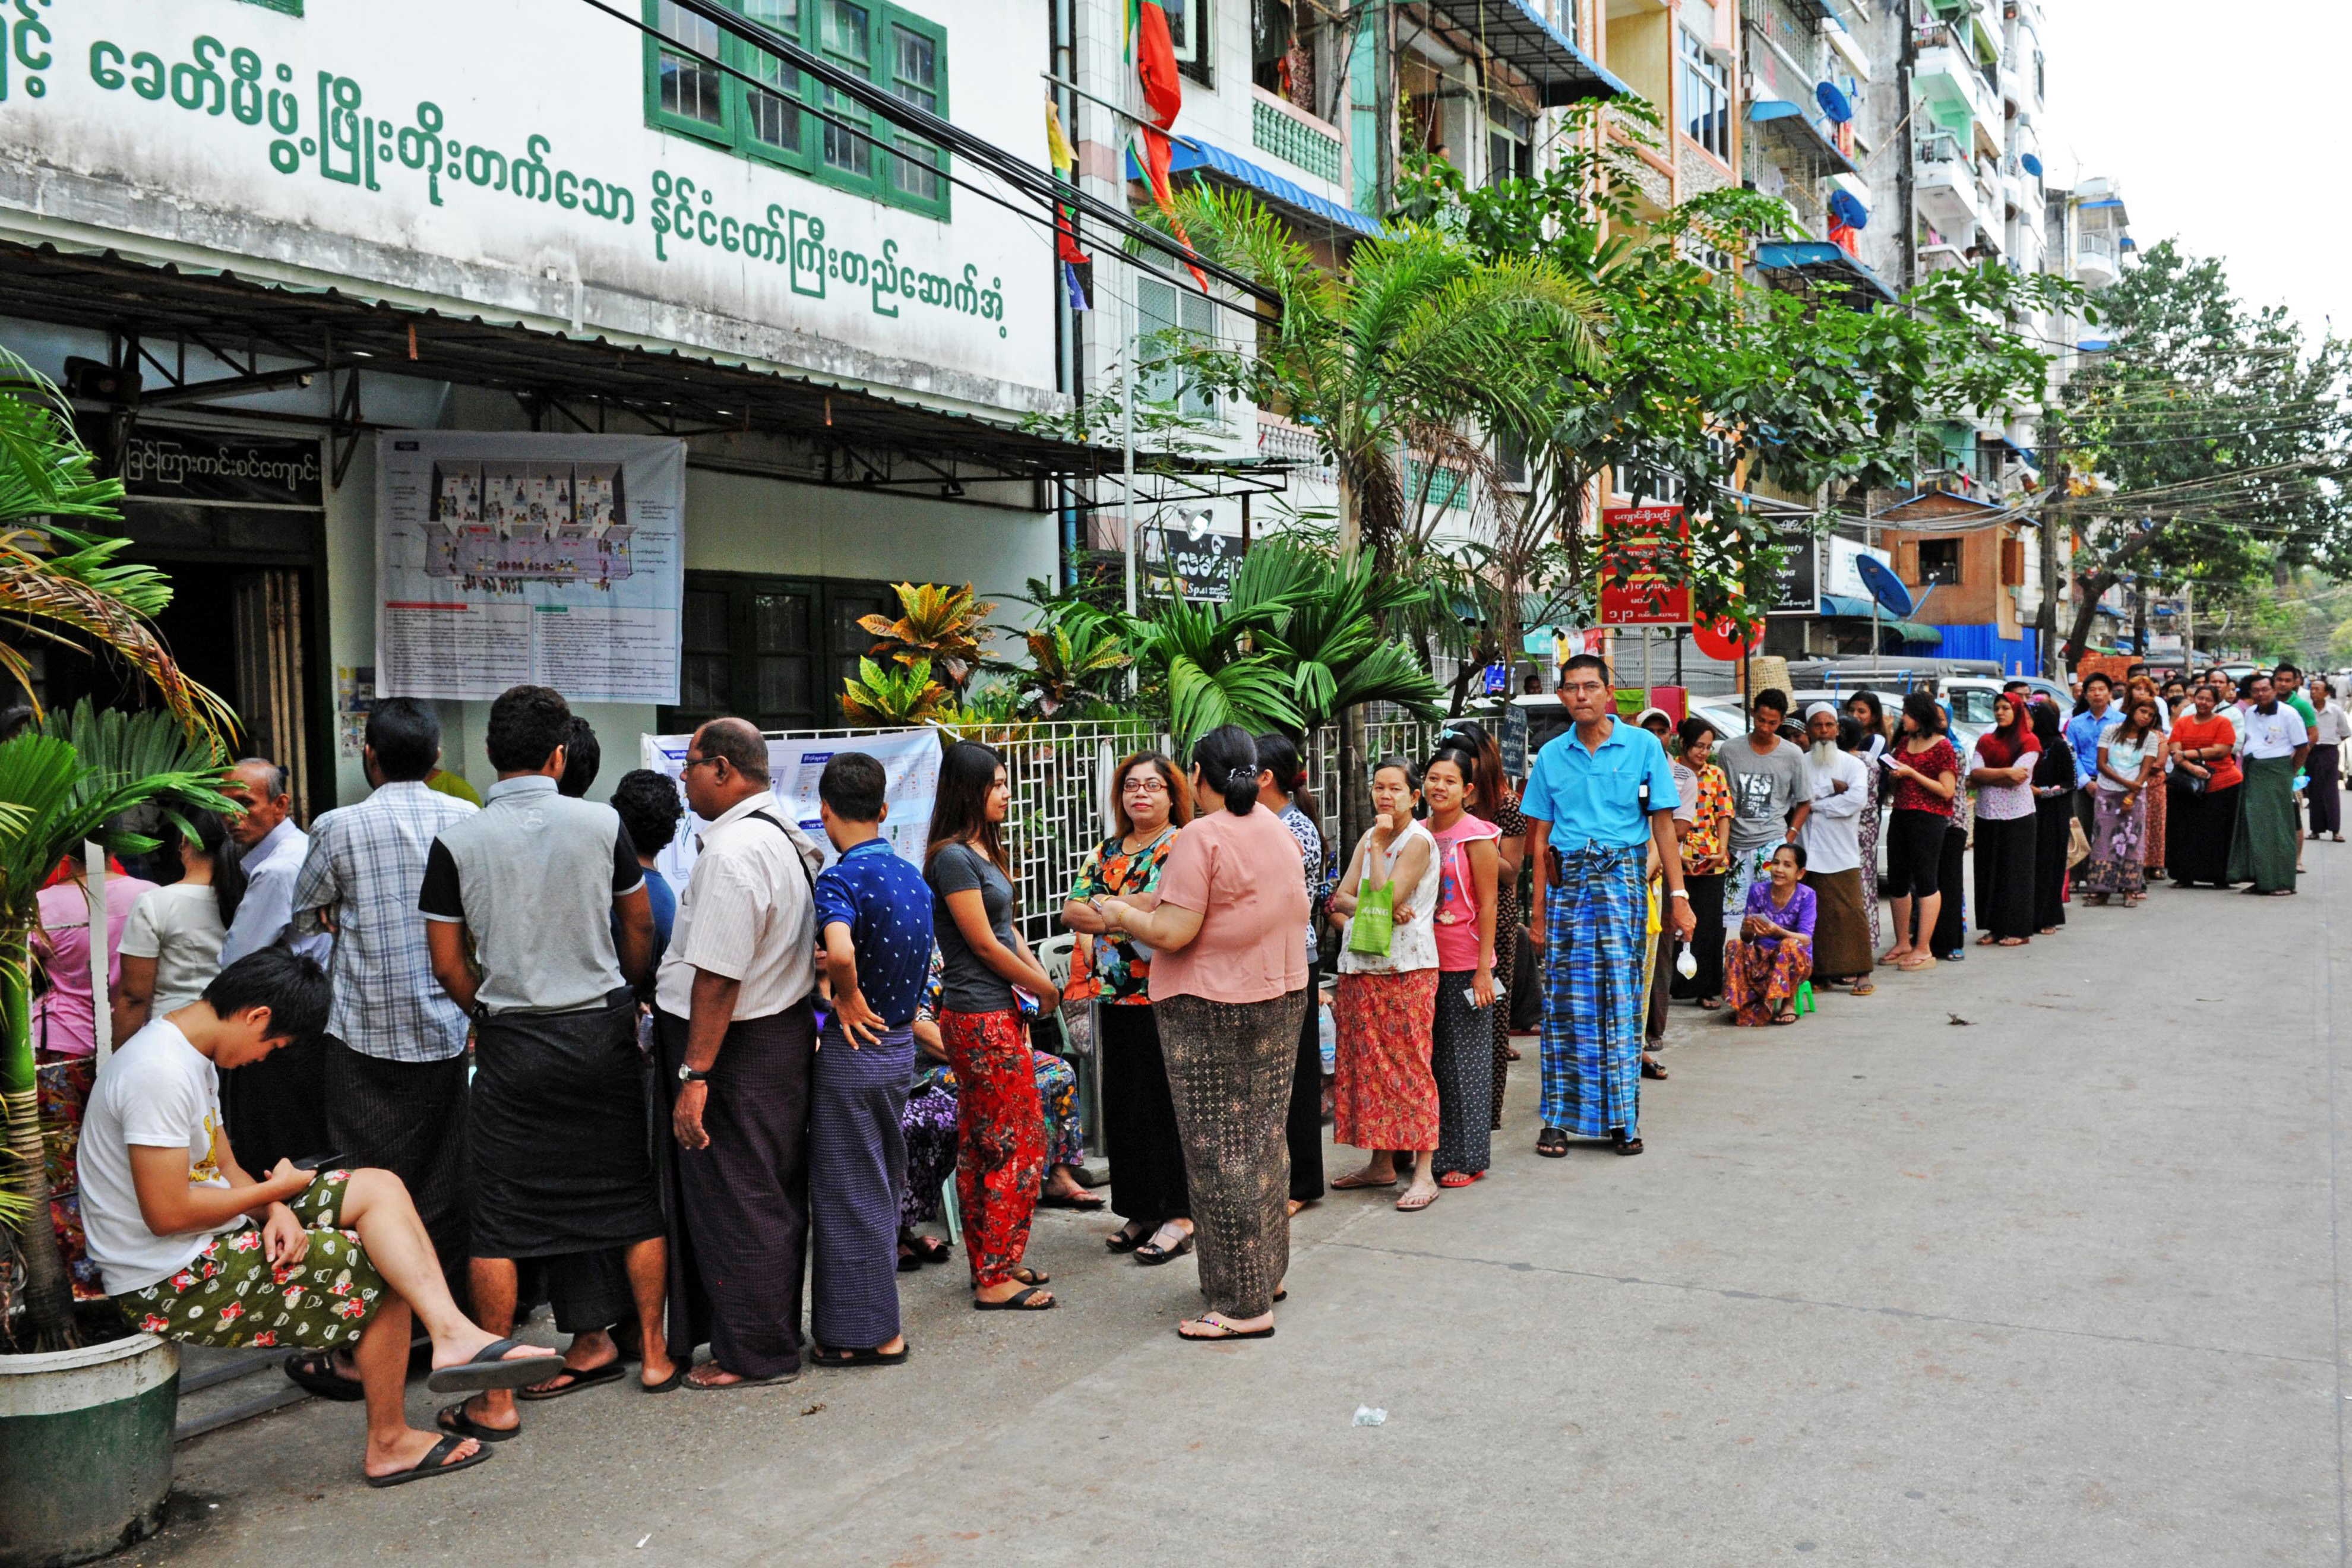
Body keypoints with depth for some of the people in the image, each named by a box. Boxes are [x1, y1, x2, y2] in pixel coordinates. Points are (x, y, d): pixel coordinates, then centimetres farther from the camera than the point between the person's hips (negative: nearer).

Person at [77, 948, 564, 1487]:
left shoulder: (192, 1058, 11)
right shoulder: (160, 1073, -23)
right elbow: (166, 1213, -26)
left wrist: (276, 1212, -7)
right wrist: (275, 1191, -11)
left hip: (210, 1242, 10)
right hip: (171, 1286, -10)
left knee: (379, 1187, -3)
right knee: (383, 1271, -8)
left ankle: (453, 1333, -18)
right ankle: (389, 1444, 5)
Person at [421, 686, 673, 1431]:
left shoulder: (455, 840, -6)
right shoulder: (602, 825, -3)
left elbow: (448, 962, -2)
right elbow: (641, 930, 8)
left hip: (515, 1042, -1)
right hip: (605, 1031, 2)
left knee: (499, 1219, 5)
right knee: (630, 1195, 13)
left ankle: (495, 1397, 10)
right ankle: (653, 1353, 23)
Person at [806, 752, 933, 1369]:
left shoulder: (841, 879, -19)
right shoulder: (913, 876, 6)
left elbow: (841, 953, -37)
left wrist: (849, 1000, -20)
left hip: (856, 1048, -8)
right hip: (900, 1044, 8)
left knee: (849, 1194, 5)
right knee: (881, 1188, 19)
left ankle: (866, 1334, 13)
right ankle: (879, 1322, 30)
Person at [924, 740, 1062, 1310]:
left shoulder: (982, 850, 14)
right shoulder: (953, 857, -16)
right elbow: (984, 944, -15)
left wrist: (1036, 974, 0)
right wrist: (1043, 987, -4)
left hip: (994, 1013, 10)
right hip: (982, 1019, -10)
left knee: (980, 1146, 14)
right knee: (1020, 1146, -4)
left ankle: (990, 1263, 23)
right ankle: (996, 1280, 3)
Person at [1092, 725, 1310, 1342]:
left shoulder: (1201, 838, -16)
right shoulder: (1278, 830, 8)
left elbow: (1173, 933, -21)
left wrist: (1122, 914, -2)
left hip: (1210, 1009, -8)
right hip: (1281, 996, 8)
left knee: (1220, 1150, -1)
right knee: (1264, 1136, 17)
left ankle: (1245, 1304, 4)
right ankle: (1268, 1271, 29)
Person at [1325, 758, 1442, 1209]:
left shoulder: (1418, 841, -8)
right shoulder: (1369, 838, 14)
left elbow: (1385, 898, -17)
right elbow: (1341, 898, 6)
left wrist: (1379, 855, -11)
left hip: (1406, 969, -7)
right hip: (1361, 967, 7)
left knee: (1409, 1068, -7)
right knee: (1368, 1066, 10)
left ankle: (1423, 1173, -3)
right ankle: (1381, 1164, 20)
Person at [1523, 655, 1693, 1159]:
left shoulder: (1642, 745, 3)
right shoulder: (1551, 755, 9)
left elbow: (1663, 824, 2)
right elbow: (1540, 838, 10)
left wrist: (1679, 896, -3)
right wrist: (1538, 909, 6)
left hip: (1622, 876, -2)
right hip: (1568, 880, 2)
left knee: (1621, 997, -2)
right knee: (1565, 999, 1)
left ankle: (1623, 1118, 7)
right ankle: (1559, 1118, 8)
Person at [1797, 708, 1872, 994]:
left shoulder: (1853, 764, 6)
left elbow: (1858, 799, -11)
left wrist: (1816, 803, -8)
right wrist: (1831, 787, -7)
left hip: (1842, 854, -2)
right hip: (1806, 852, 2)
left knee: (1850, 913, -4)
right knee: (1813, 916, 2)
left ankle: (1861, 973, 2)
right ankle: (1820, 973, 9)